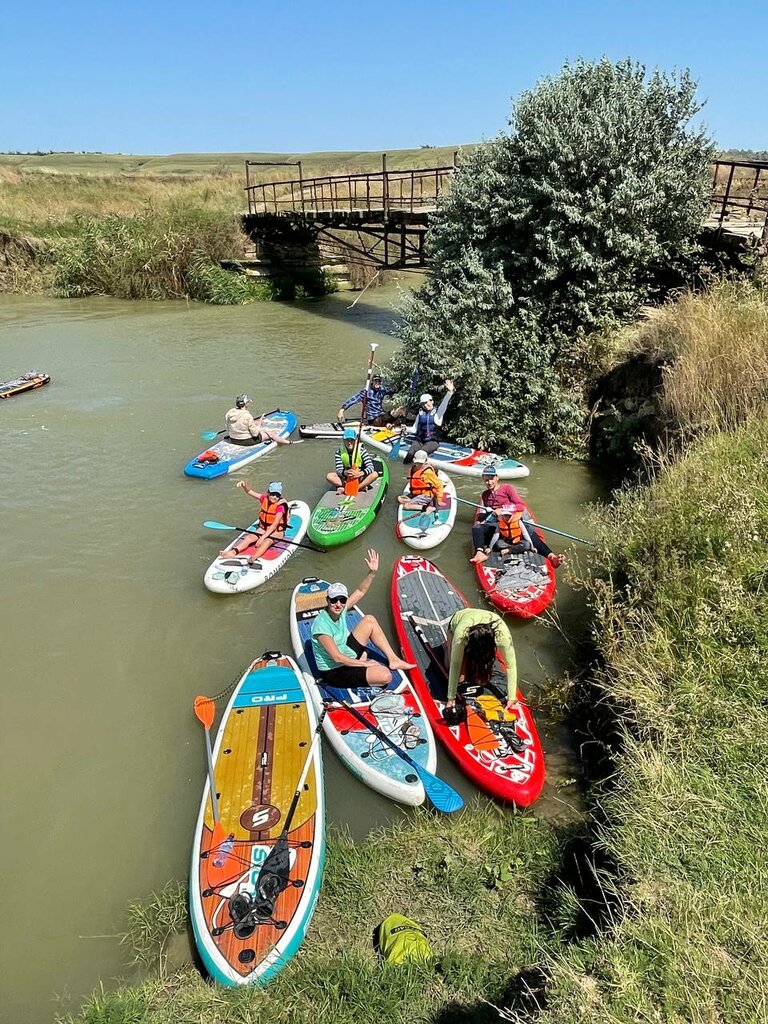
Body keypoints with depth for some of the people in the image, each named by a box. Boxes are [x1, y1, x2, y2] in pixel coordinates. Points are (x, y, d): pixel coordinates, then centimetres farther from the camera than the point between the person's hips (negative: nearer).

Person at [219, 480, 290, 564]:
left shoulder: (280, 506, -19)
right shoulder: (264, 499, -1)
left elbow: (275, 525, -25)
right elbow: (249, 492, 1)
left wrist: (263, 537, -32)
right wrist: (244, 485, -23)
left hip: (276, 532, -6)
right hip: (263, 529, 6)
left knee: (267, 541, -36)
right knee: (249, 537, -18)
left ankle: (254, 557, -62)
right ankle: (233, 552, -39)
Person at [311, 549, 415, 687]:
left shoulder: (340, 609, -7)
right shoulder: (321, 626, -29)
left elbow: (360, 591, 2)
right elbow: (337, 658, -28)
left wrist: (372, 572, -14)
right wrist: (366, 664, -19)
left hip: (347, 656, 9)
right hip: (334, 672, -9)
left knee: (369, 620, 6)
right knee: (385, 676, -26)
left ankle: (393, 659, 8)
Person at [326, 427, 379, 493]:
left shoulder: (362, 451, -8)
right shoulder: (339, 453, -5)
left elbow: (370, 467, -17)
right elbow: (338, 469, -13)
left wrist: (360, 473, -38)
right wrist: (345, 472, -38)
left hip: (360, 478, -1)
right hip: (345, 479, 1)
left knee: (375, 474, -27)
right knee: (329, 476, -23)